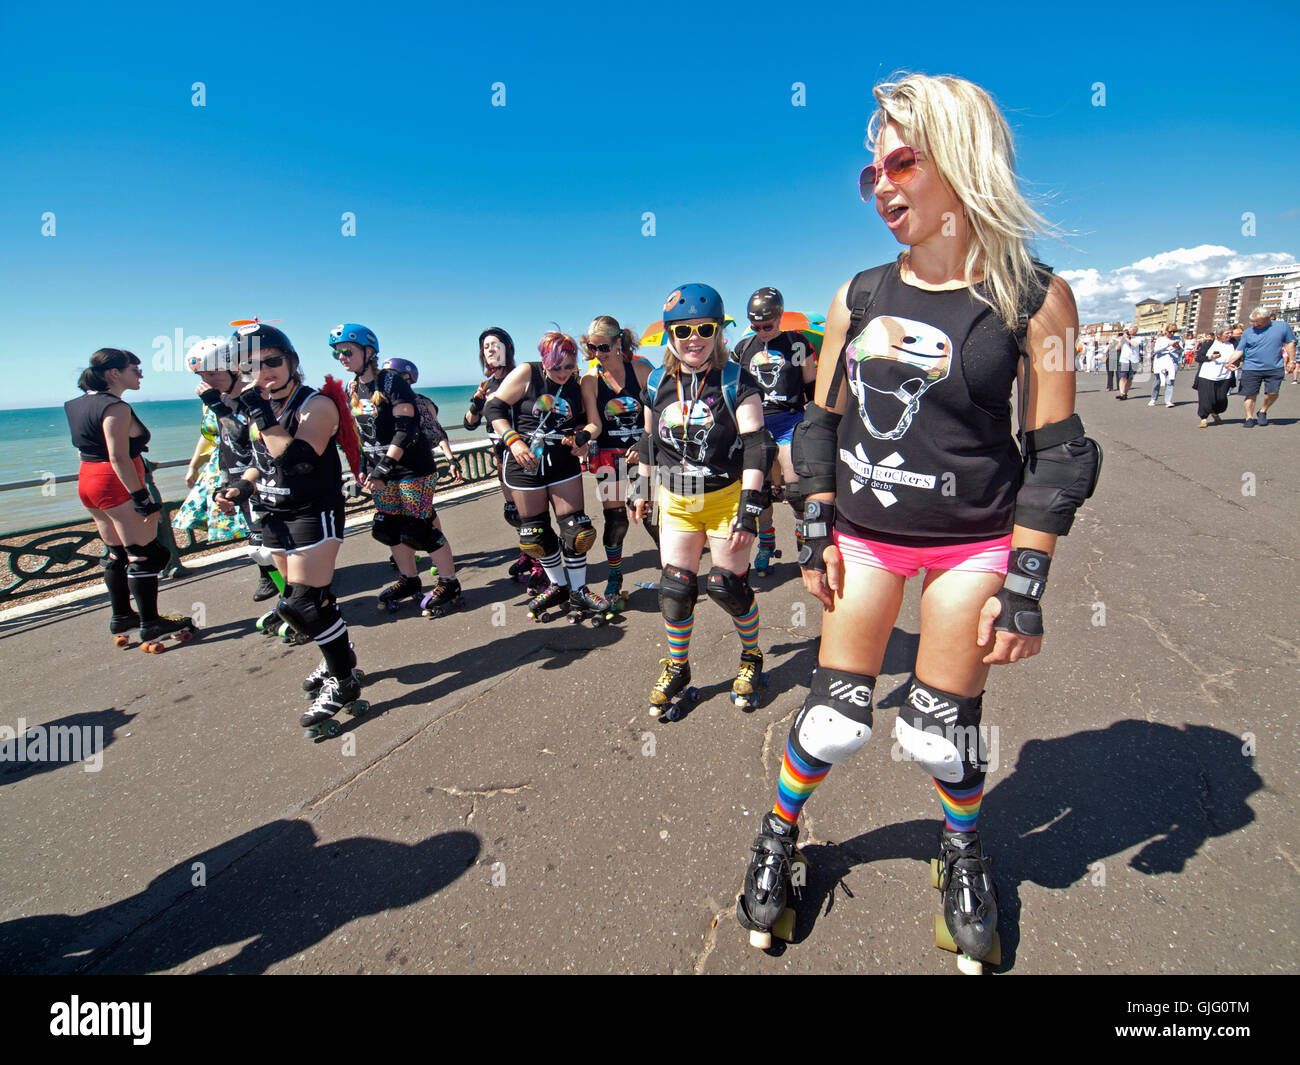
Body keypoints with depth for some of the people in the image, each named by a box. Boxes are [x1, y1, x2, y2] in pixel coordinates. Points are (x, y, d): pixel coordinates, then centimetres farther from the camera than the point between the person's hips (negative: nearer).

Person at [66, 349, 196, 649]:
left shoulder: (77, 404, 14)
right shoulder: (116, 407, -16)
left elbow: (85, 451, 20)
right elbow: (119, 458, -22)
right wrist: (142, 497, -22)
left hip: (88, 481, 10)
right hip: (118, 485, -10)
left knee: (116, 553, 18)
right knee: (144, 555, -5)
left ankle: (120, 617, 27)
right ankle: (150, 625, -2)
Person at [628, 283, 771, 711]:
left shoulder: (736, 382, -9)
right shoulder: (658, 383, 3)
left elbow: (756, 448, -12)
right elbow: (650, 442, 15)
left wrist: (749, 508, -18)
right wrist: (641, 489, 19)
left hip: (726, 497, -3)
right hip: (676, 501, 4)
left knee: (728, 587, 2)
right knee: (674, 588, 3)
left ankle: (751, 659, 29)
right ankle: (676, 669, 24)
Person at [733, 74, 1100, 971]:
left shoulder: (1033, 299, -6)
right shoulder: (857, 298, 3)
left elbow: (1055, 456, -6)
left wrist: (1025, 586, -9)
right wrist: (818, 535, 3)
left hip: (971, 545, -2)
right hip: (863, 537, 2)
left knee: (942, 727, 7)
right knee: (835, 714, 5)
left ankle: (965, 849, 39)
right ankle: (779, 836, 31)